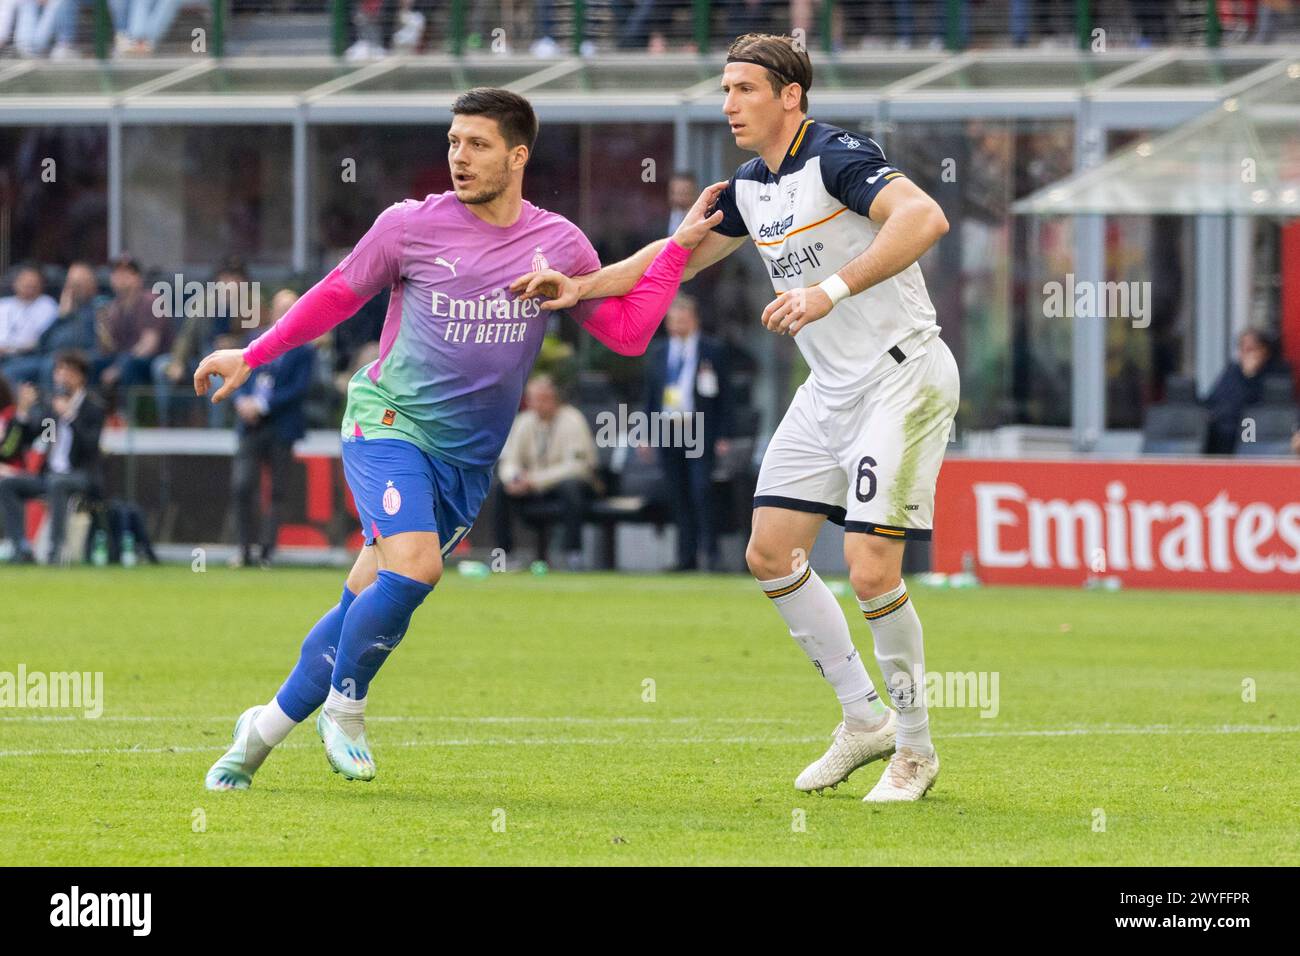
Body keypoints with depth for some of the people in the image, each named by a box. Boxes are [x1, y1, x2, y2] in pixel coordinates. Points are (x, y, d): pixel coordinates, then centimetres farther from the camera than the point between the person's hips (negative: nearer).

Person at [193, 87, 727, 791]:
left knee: (367, 599, 1)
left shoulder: (558, 244, 3)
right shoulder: (411, 225, -4)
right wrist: (251, 356, 13)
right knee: (414, 567, -26)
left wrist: (679, 248, -2)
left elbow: (627, 332, 5)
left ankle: (267, 726, 18)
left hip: (468, 456, 3)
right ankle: (345, 707, -3)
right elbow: (337, 295, 10)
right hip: (389, 421, -3)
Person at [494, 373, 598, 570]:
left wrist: (537, 480, -25)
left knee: (570, 487, -37)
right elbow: (508, 461, 2)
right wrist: (512, 478, -23)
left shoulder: (571, 420, -13)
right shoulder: (523, 422, 2)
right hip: (533, 487, 4)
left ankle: (573, 554, -34)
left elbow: (576, 465, -20)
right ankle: (503, 552, -16)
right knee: (502, 489, -19)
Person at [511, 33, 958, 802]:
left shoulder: (838, 157, -17)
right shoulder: (751, 186, 11)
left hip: (901, 376, -9)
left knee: (871, 570, -15)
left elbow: (925, 218, -33)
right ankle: (865, 718, 18)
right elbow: (680, 254, 25)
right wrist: (583, 285, 14)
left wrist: (831, 291, -38)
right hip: (832, 388, 9)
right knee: (771, 551, 6)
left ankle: (916, 749, 2)